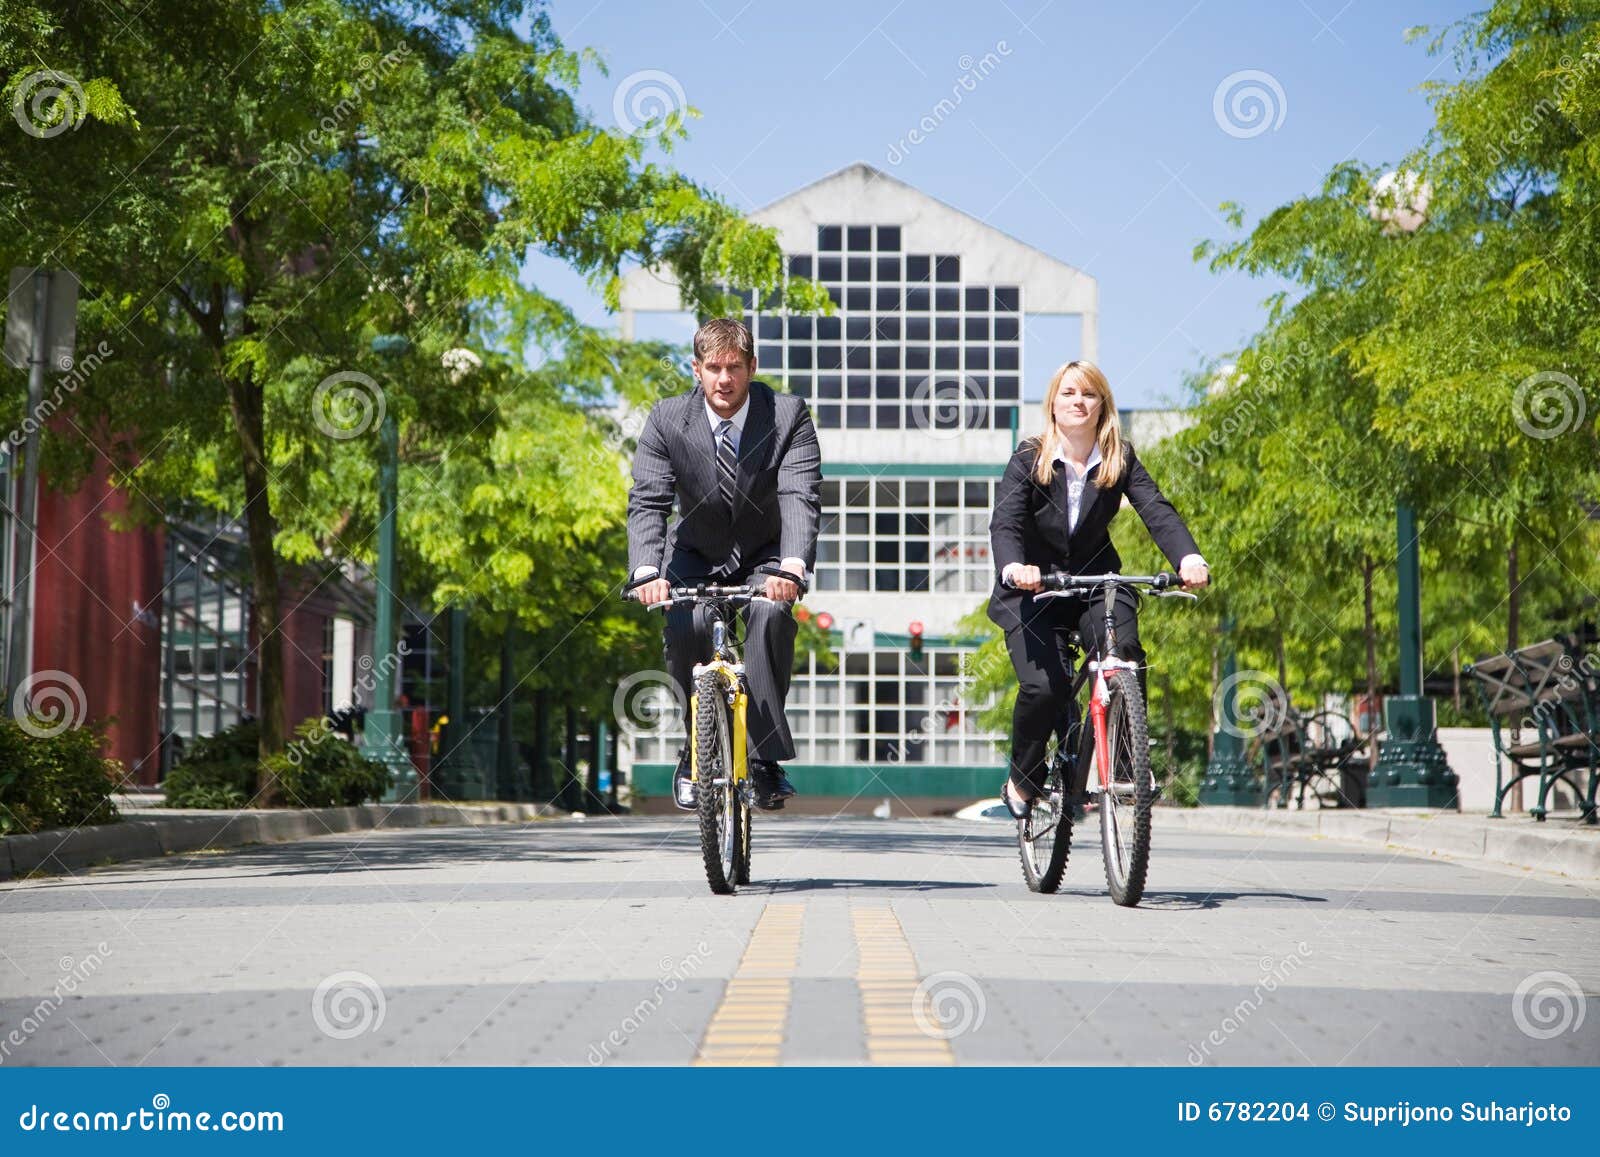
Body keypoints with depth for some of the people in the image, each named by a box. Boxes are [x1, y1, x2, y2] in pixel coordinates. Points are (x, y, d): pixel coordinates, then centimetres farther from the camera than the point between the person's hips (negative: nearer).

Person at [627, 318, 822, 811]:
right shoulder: (667, 420, -15)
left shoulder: (788, 415, -18)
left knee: (771, 611, -32)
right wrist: (647, 572, -42)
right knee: (685, 626, -28)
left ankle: (765, 760, -26)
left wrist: (791, 566, -49)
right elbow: (647, 502, -23)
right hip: (696, 556, 1)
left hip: (765, 554, -1)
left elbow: (802, 498, -30)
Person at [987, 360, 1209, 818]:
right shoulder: (1028, 459, -7)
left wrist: (1189, 558, -36)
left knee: (1126, 651, -28)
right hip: (1035, 588, -2)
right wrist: (1013, 568, -41)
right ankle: (1022, 780, 4)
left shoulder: (1120, 460, -2)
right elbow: (1004, 524, -18)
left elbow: (1157, 510, -15)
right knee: (1044, 686, -20)